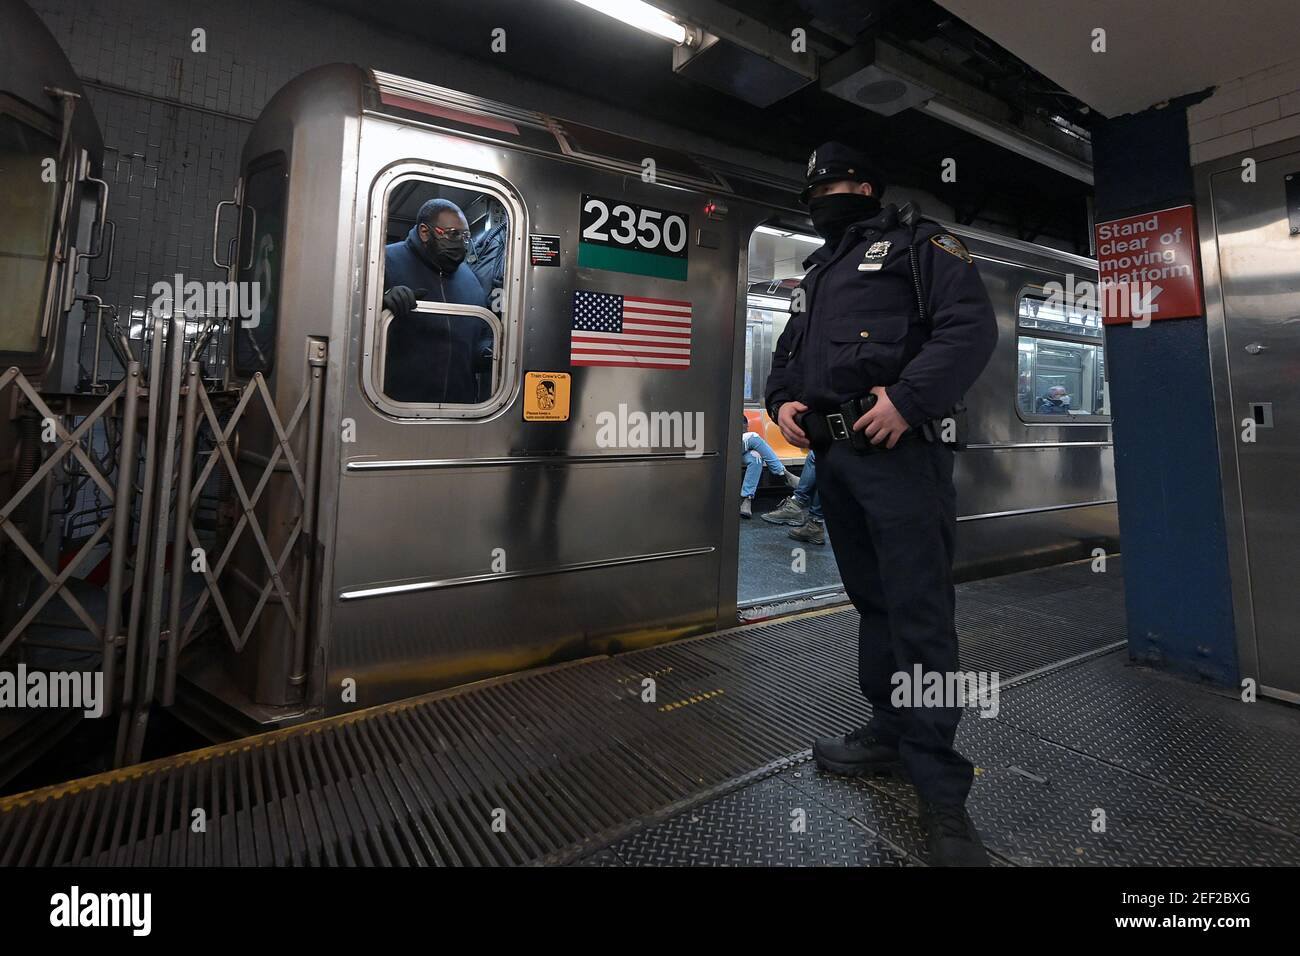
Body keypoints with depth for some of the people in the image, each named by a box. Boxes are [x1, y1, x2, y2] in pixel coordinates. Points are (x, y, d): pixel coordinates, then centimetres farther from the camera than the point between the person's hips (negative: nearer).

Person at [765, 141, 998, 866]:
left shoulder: (917, 241, 5)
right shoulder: (820, 272, 27)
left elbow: (972, 323, -8)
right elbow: (789, 349, 28)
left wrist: (908, 398, -21)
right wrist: (782, 399, 6)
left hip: (897, 452, -7)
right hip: (831, 455, 7)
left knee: (919, 612, -8)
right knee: (872, 601, 13)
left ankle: (942, 792, 3)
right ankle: (889, 736, 27)